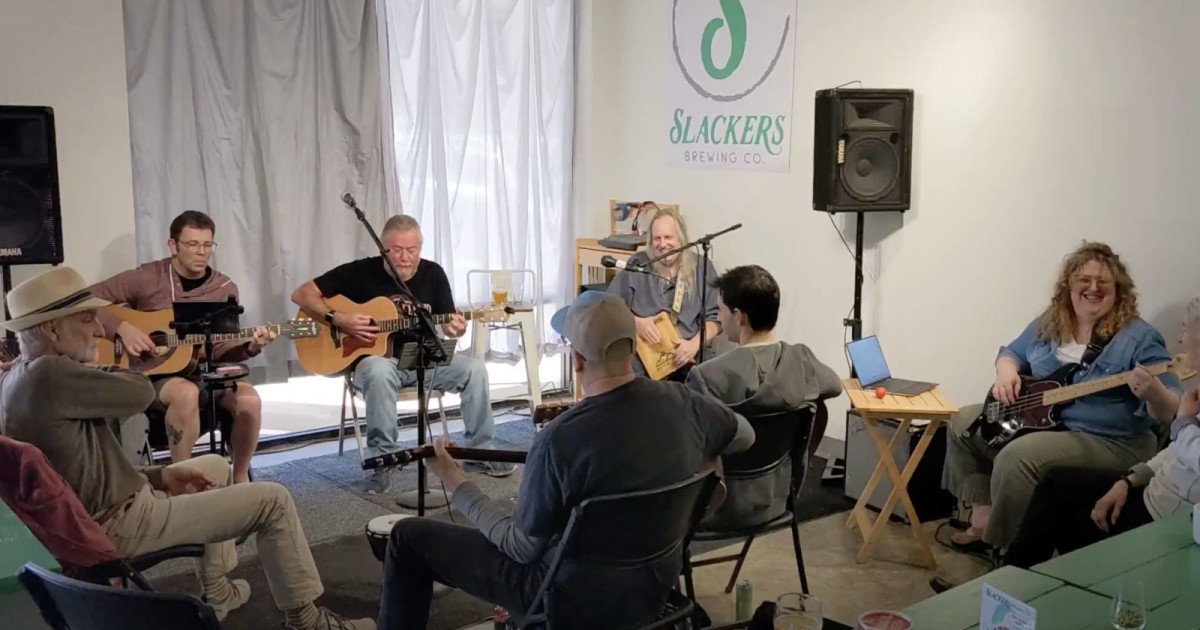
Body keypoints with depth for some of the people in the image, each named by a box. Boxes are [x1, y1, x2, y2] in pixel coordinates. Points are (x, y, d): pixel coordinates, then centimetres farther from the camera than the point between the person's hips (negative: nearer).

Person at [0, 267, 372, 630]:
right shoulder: (47, 375, -25)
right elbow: (141, 393, -19)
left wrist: (161, 475, 7)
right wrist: (95, 373, -1)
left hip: (95, 516, 11)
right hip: (120, 523, -11)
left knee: (217, 467, 28)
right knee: (274, 500, -6)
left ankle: (216, 594, 32)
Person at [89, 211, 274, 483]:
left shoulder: (225, 289, 5)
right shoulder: (146, 278, -6)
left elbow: (219, 350, 4)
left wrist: (251, 347, -16)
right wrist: (122, 328, -20)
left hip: (203, 373, 4)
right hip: (153, 375, -4)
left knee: (249, 399, -25)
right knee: (186, 393, -38)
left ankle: (240, 480, -5)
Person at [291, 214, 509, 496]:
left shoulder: (433, 274, -1)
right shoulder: (361, 272, -10)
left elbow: (447, 323, 4)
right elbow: (301, 294, -9)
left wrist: (456, 329, -22)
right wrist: (338, 319, -24)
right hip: (375, 358, -3)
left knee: (474, 369, -19)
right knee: (379, 373, -40)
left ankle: (479, 450, -3)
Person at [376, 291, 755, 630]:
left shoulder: (560, 439, -29)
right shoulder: (681, 402, -13)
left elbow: (523, 548, -17)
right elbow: (744, 437, 9)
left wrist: (456, 484, -6)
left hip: (578, 599, -6)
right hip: (654, 586, 6)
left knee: (409, 537, 6)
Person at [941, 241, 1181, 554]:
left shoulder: (1139, 338, -12)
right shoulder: (1050, 323, 6)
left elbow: (1170, 411, -15)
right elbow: (1011, 353, 21)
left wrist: (1153, 393, -39)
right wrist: (1006, 373, -4)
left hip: (1110, 442, -8)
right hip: (1040, 421, 8)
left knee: (1017, 458, -31)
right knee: (963, 426, 7)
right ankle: (984, 520, 10)